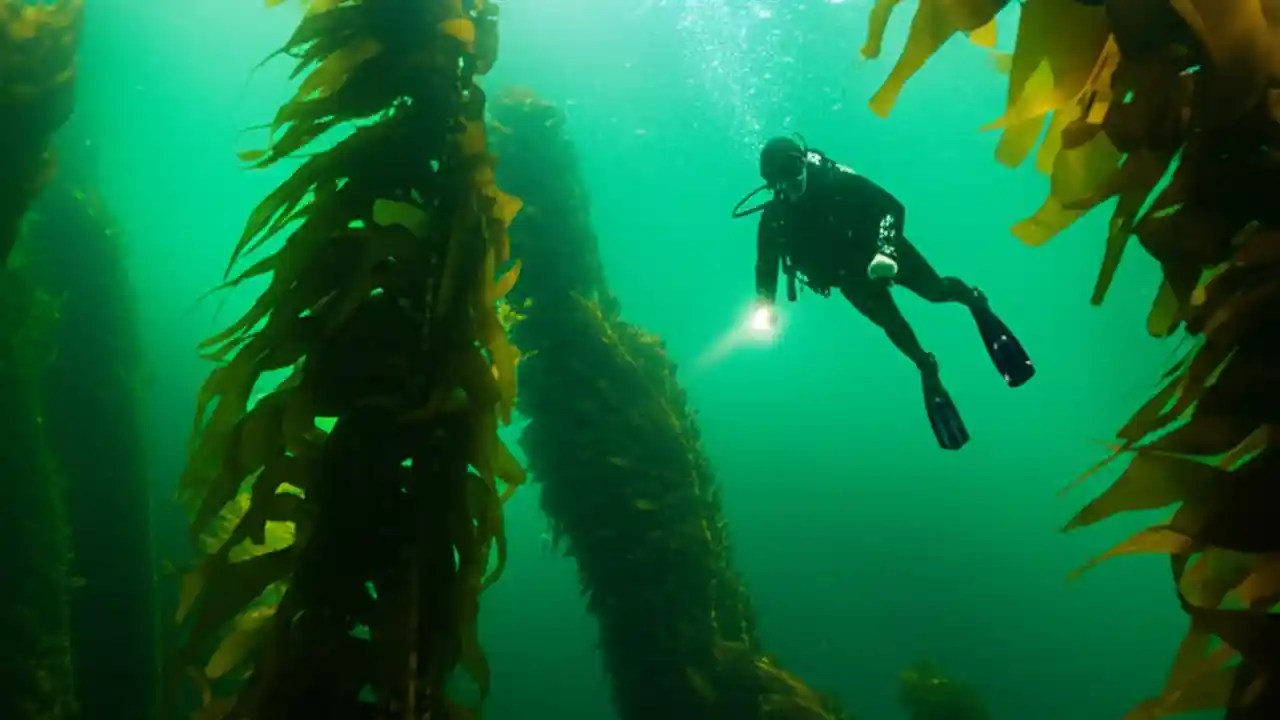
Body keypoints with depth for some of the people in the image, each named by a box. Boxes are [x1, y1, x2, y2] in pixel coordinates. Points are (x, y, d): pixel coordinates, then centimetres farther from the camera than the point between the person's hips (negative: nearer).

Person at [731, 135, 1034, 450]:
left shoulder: (836, 180, -24)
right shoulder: (774, 220, -18)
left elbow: (892, 206, -26)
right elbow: (766, 268, -11)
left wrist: (886, 249, -41)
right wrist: (764, 308, -28)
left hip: (879, 251, -2)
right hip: (851, 276, 2)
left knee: (935, 290, -12)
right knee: (891, 324, -5)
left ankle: (974, 301, 20)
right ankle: (927, 369, 17)